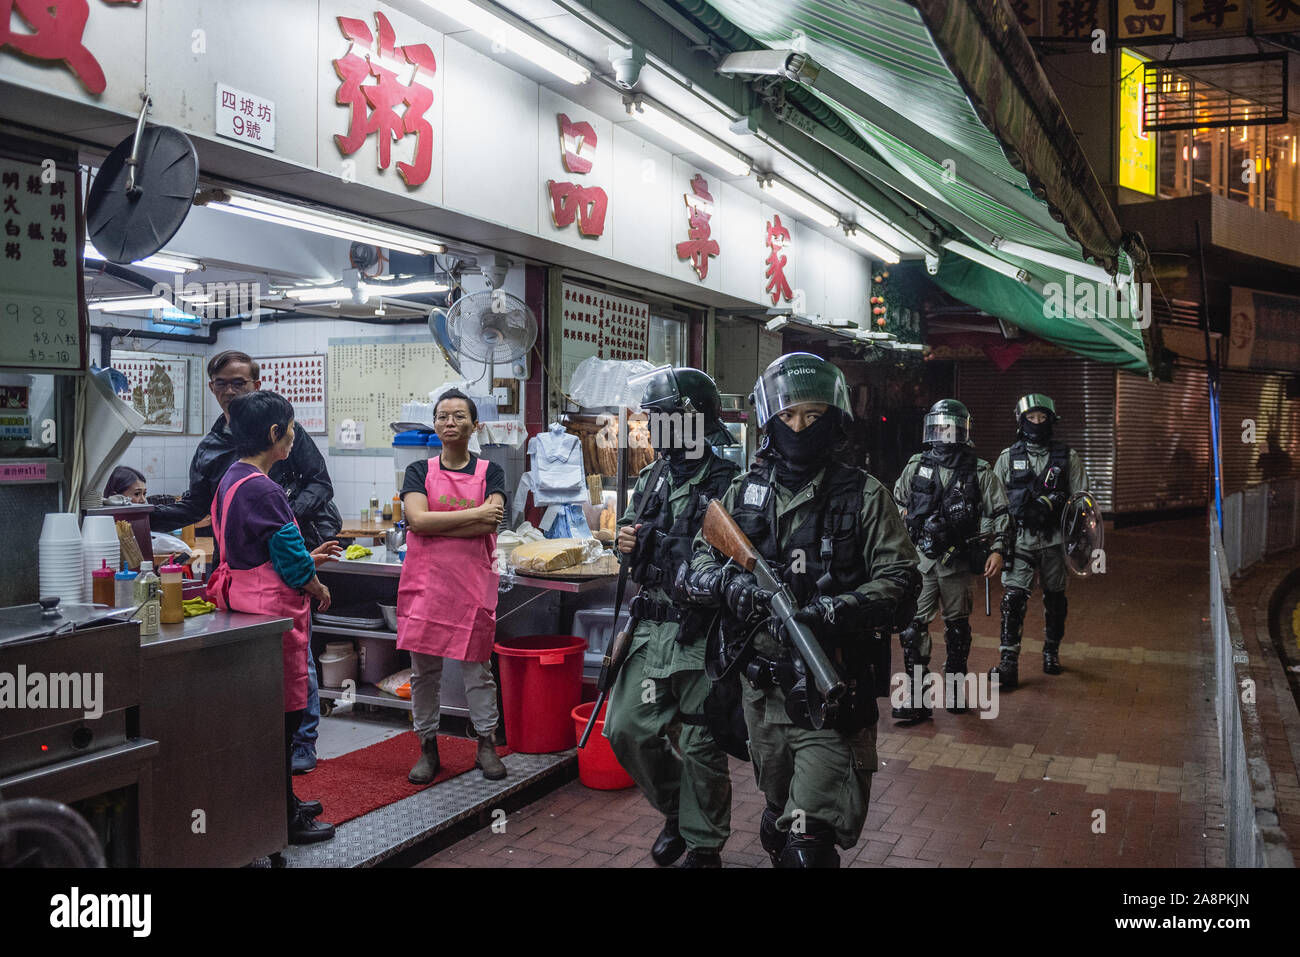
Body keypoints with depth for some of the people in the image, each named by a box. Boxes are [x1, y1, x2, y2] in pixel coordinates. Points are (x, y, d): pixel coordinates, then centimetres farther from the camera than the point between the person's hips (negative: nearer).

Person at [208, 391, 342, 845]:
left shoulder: (231, 480, 11)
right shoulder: (263, 490, -21)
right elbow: (293, 563, -18)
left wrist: (308, 558, 18)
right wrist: (318, 589, 1)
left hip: (244, 601, 10)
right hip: (272, 609, -10)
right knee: (283, 710, 0)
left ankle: (284, 801, 32)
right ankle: (283, 819, 11)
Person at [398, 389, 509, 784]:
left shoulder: (490, 472, 5)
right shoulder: (419, 471, 6)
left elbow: (489, 524, -12)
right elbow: (417, 519, -12)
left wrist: (435, 525, -14)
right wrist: (475, 514, -15)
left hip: (474, 581, -1)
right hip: (425, 580, 1)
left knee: (477, 666, 6)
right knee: (424, 668, 7)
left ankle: (486, 744, 20)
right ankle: (428, 747, 20)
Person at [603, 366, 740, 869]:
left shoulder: (728, 482, -12)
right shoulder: (651, 478, 12)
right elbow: (633, 536, 23)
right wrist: (626, 542, 1)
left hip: (702, 635, -7)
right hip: (651, 631, 7)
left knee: (701, 747, 5)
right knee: (628, 729, 9)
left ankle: (704, 847, 26)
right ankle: (676, 811, 34)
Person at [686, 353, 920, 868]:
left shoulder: (862, 495, -5)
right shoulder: (744, 491, 6)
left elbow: (900, 581, -10)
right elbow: (700, 559, 8)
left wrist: (831, 612, -25)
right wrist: (729, 583, -15)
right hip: (762, 687, 5)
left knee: (808, 841, -9)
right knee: (778, 821, 23)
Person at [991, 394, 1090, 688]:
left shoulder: (1068, 457, 5)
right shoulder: (1008, 457, 7)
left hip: (1055, 540, 1)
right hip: (1020, 539, -1)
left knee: (1055, 599, 13)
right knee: (1013, 598, -11)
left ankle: (1052, 651, 33)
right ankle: (1008, 663, -10)